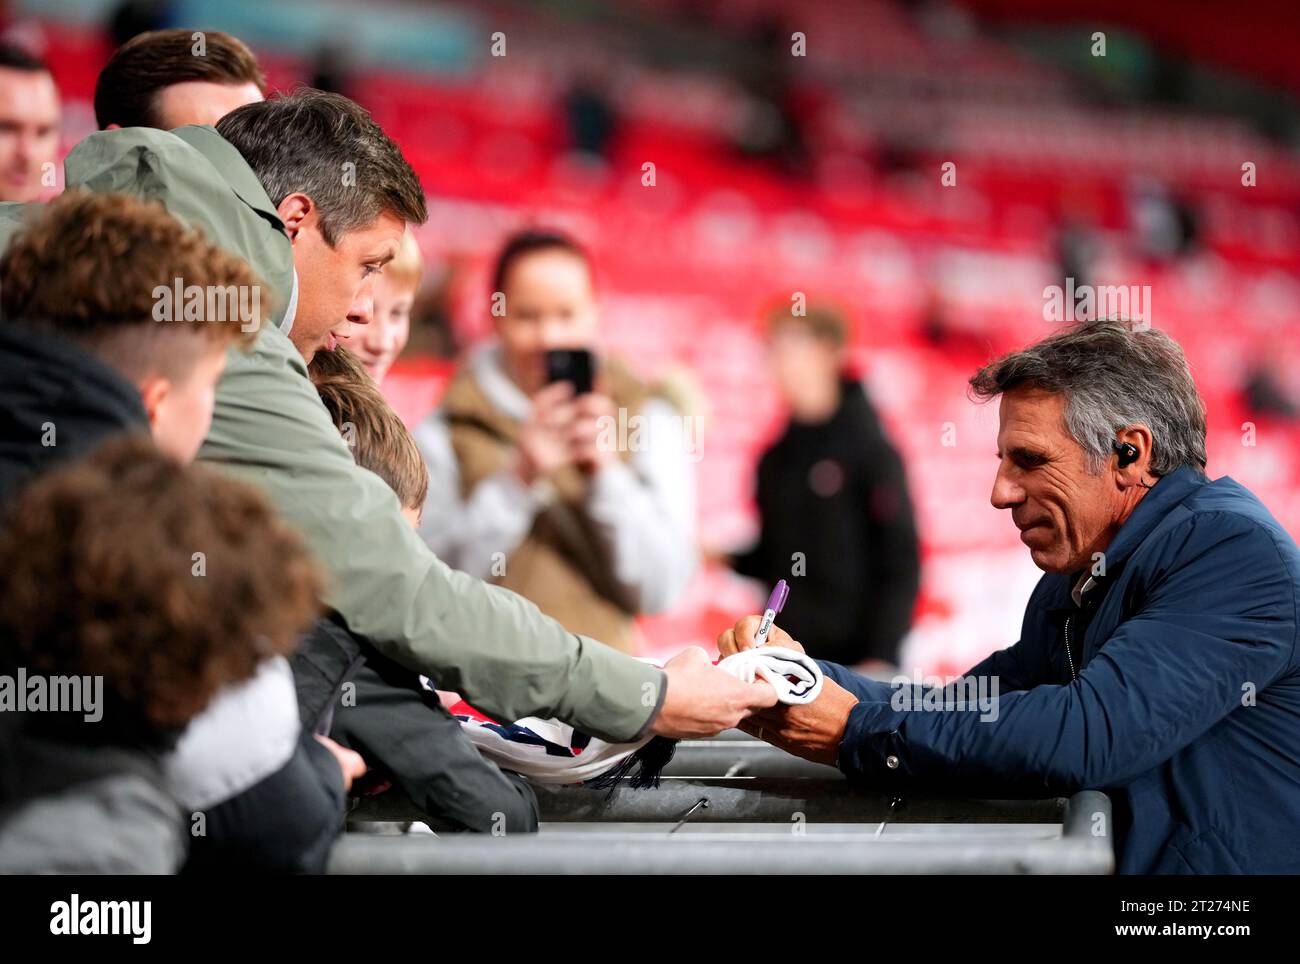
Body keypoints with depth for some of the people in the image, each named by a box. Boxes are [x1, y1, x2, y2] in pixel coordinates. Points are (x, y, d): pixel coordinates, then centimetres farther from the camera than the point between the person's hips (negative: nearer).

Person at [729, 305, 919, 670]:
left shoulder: (872, 450, -6)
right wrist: (729, 560, 1)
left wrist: (883, 656, -15)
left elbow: (900, 562, -8)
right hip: (787, 653, 6)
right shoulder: (775, 458, 11)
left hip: (856, 655, -6)